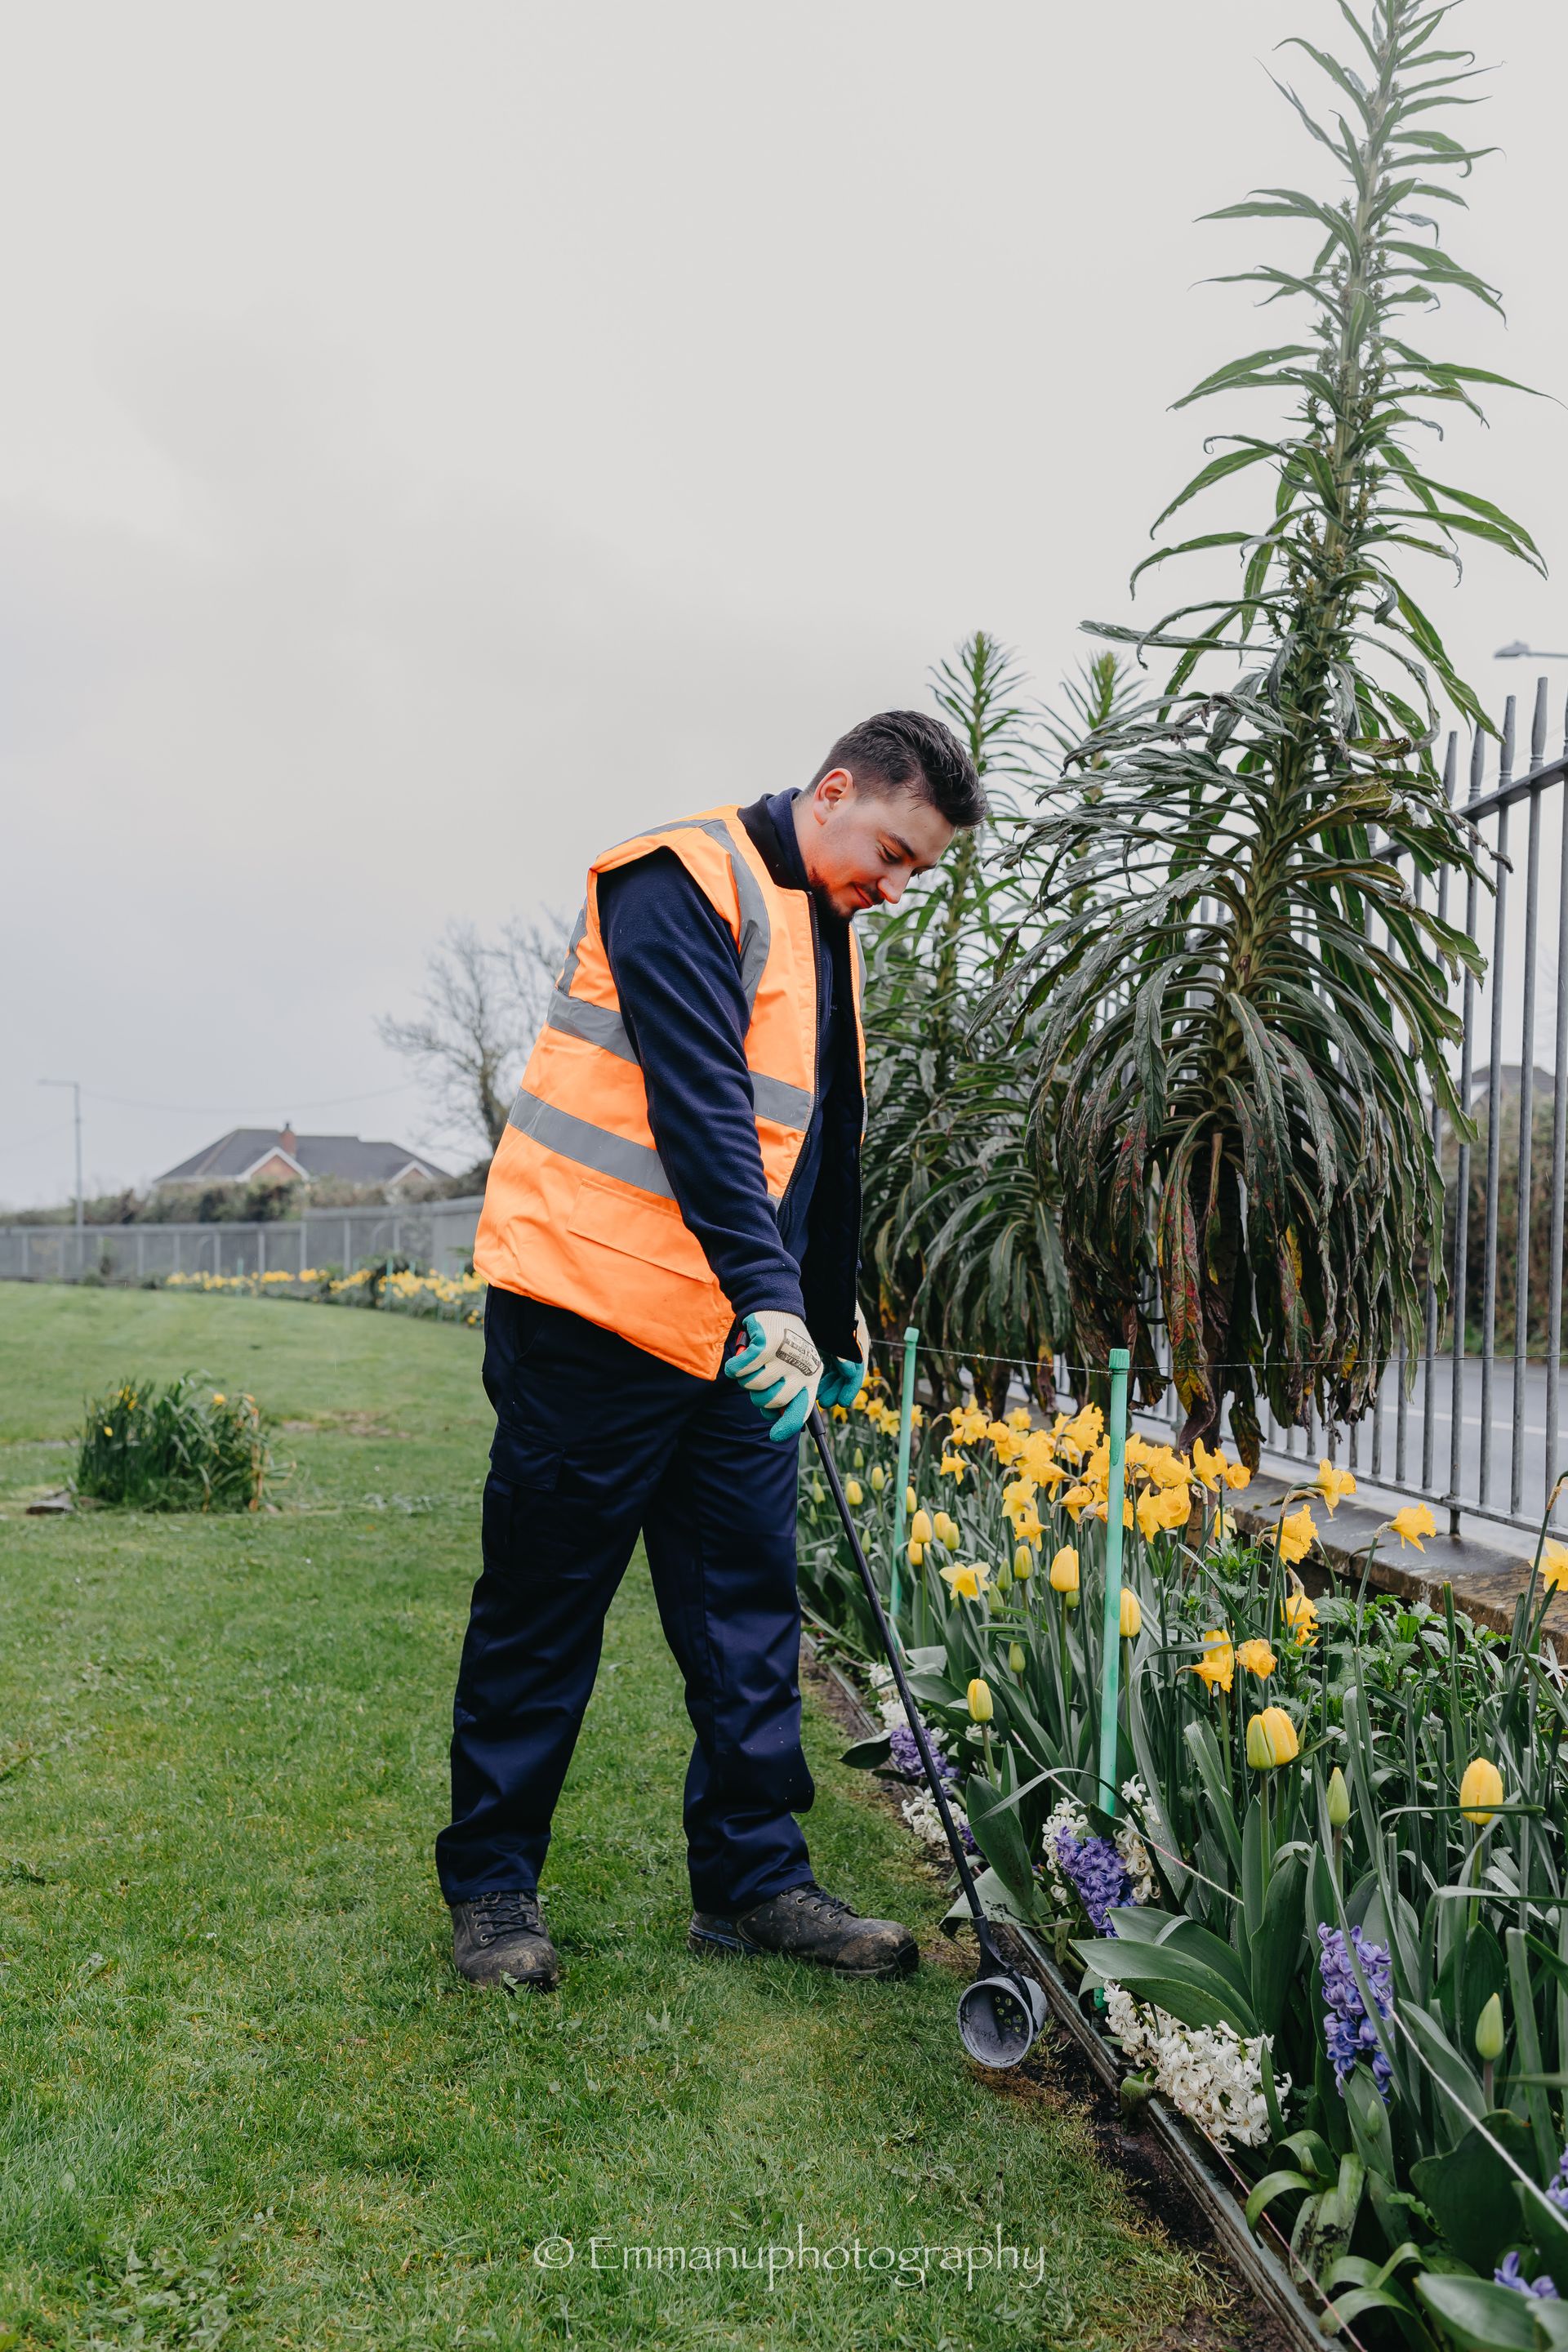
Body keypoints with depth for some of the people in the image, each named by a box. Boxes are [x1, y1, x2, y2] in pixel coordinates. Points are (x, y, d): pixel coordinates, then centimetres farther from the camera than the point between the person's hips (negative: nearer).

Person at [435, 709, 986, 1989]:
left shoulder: (830, 935, 18)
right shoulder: (687, 880, -10)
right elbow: (699, 1103, -23)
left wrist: (834, 1322, 25)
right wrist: (769, 1297, -28)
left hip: (746, 1337, 8)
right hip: (596, 1307, -8)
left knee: (751, 1617, 9)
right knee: (543, 1610, 4)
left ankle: (755, 1880, 21)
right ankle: (492, 1885, 18)